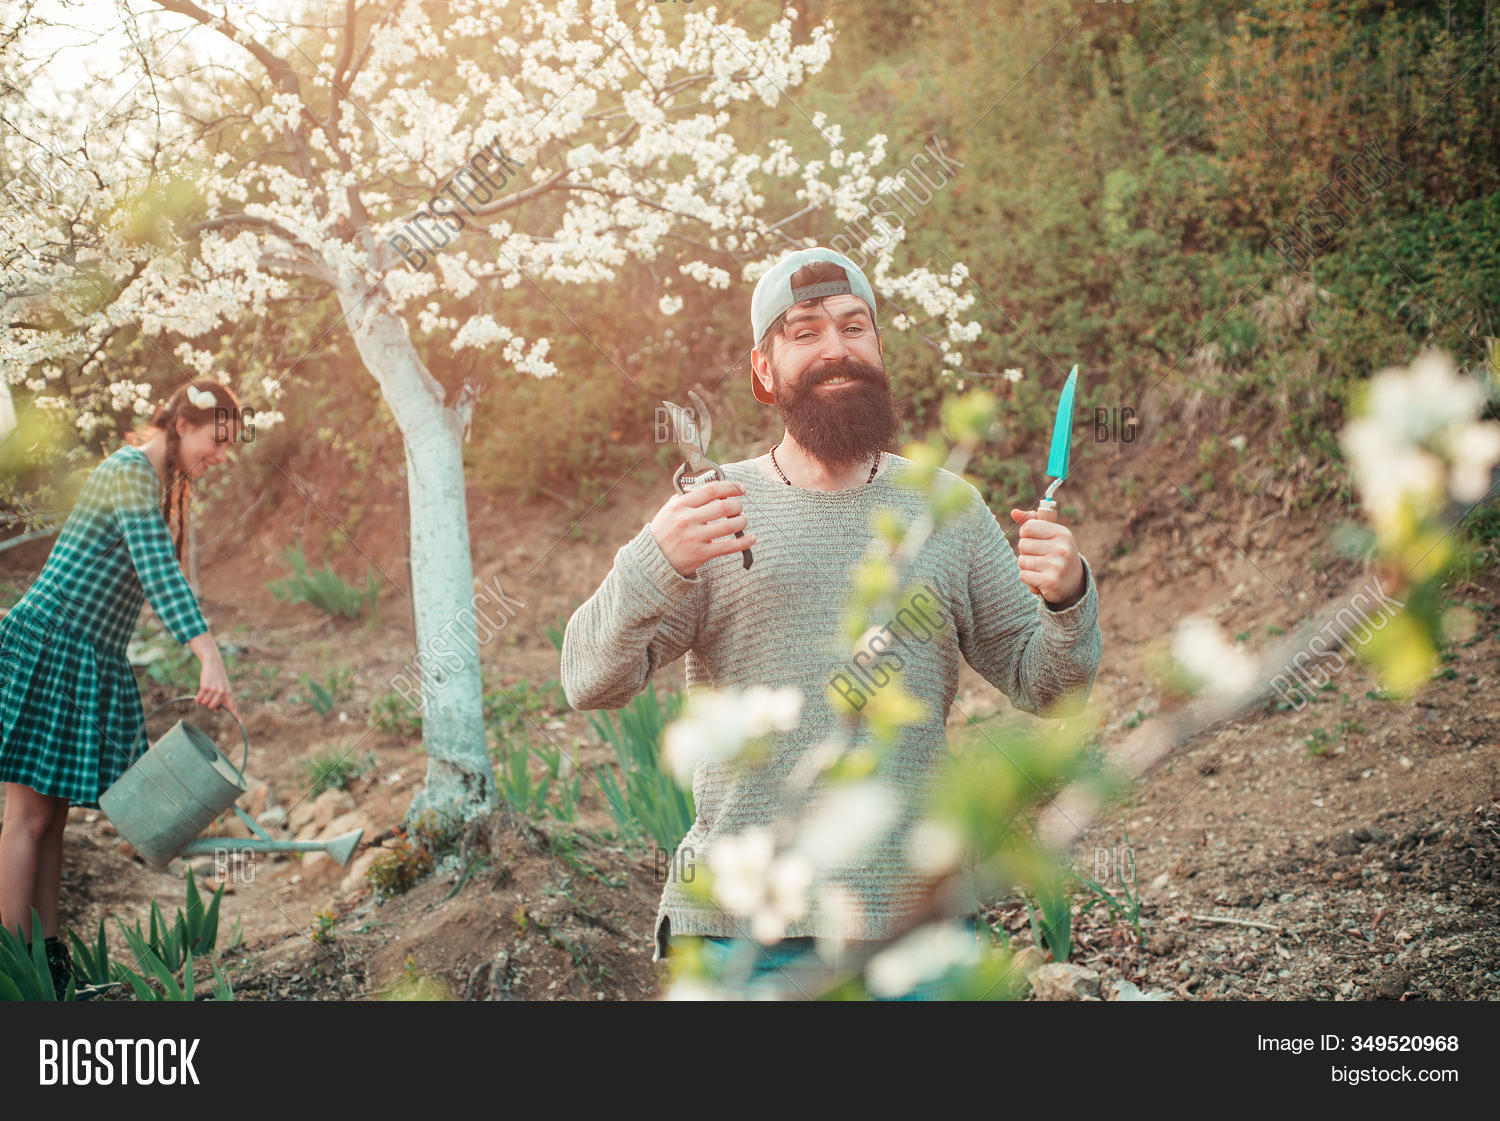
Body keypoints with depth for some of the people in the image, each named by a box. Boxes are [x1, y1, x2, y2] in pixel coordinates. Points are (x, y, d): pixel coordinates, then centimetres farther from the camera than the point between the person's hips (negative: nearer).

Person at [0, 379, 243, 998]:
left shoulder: (157, 483, 18)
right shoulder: (131, 472, -13)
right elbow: (159, 573, -27)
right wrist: (210, 658, -36)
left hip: (90, 662, 9)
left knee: (52, 812, 8)